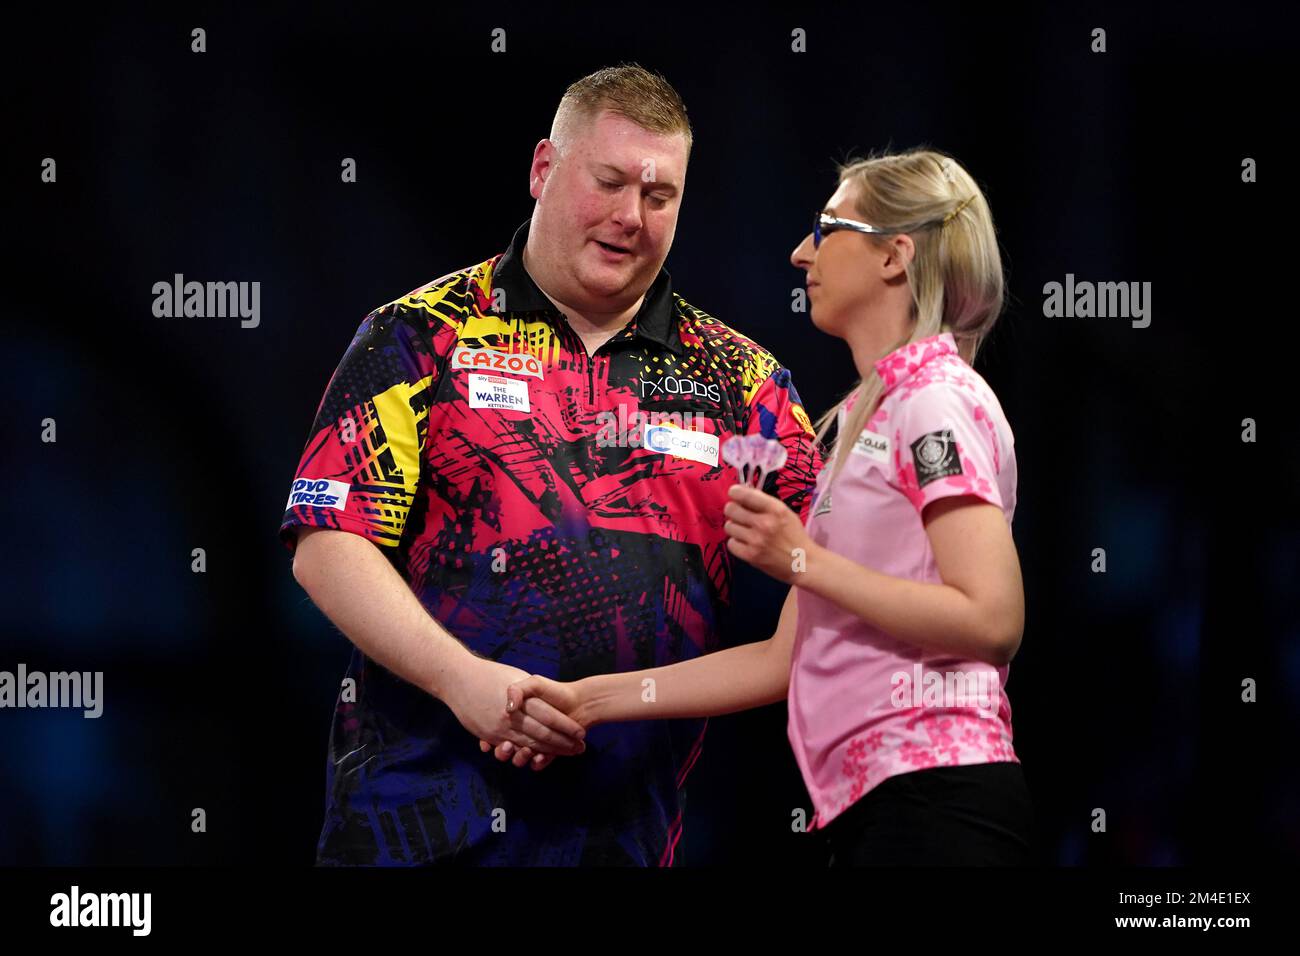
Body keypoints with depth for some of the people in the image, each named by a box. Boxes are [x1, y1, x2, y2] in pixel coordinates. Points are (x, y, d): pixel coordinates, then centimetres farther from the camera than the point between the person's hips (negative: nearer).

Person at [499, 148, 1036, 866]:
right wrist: (591, 700, 15)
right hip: (871, 804, 9)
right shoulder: (864, 417, 22)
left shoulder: (938, 400, -6)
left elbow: (992, 623, -18)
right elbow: (788, 659, 19)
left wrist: (803, 561, -13)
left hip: (935, 808, -9)